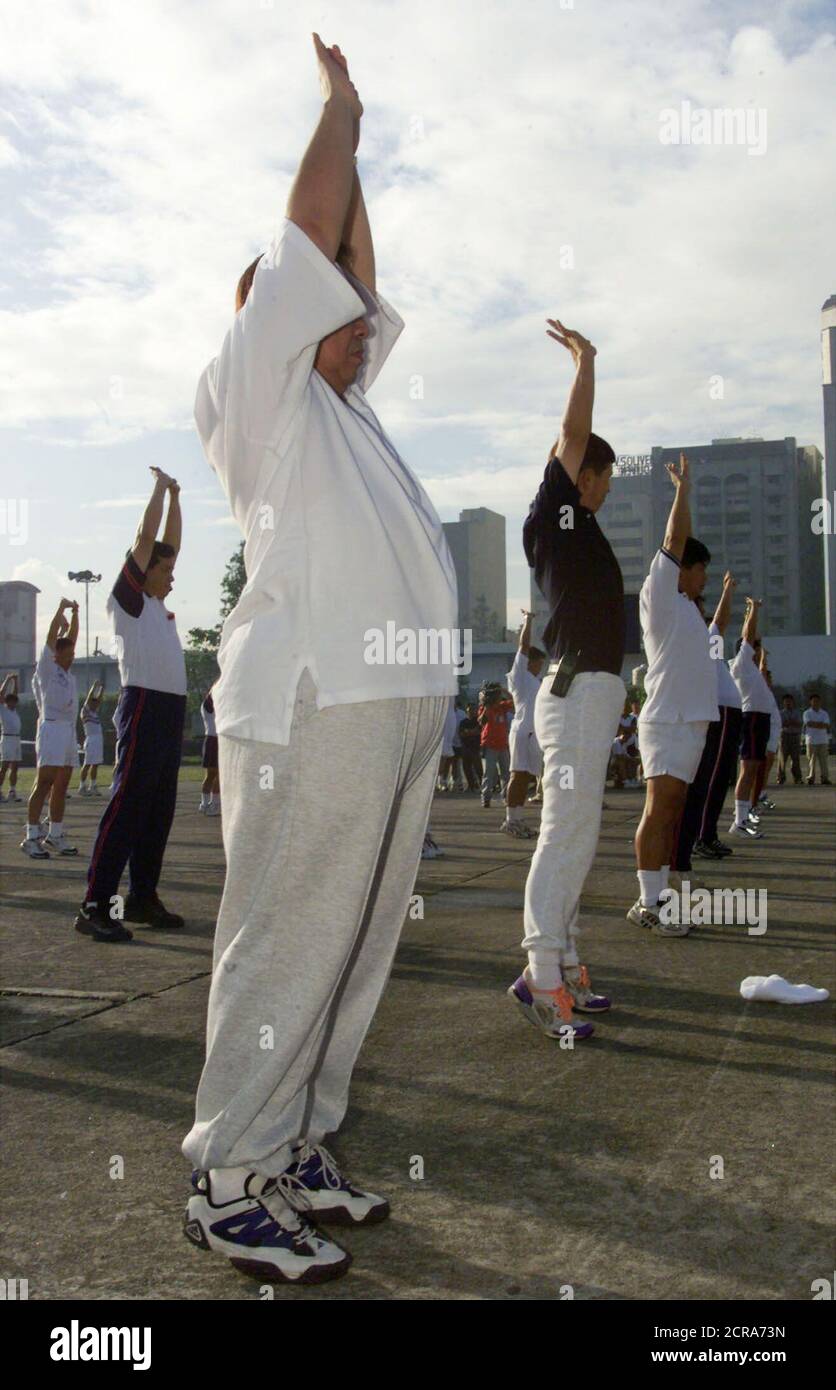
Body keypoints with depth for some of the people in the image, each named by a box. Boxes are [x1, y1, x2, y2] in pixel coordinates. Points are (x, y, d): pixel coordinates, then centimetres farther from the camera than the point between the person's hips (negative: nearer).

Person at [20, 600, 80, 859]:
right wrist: (62, 608, -2)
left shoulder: (67, 671, 18)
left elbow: (71, 637, 20)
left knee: (61, 787, 7)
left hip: (70, 730, 8)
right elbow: (51, 636, -6)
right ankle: (31, 837, -12)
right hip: (52, 728, -8)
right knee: (44, 783, -11)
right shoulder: (47, 668, 0)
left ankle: (55, 835, 10)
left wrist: (75, 613, 17)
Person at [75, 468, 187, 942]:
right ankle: (95, 906, -13)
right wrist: (160, 486, 5)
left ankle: (142, 898, 18)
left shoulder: (156, 603, 20)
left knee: (158, 812, 10)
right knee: (126, 807, -12)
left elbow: (170, 543, 25)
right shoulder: (127, 599, -1)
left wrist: (176, 496, 25)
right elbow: (146, 537, -5)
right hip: (144, 707, -9)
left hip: (171, 712, 9)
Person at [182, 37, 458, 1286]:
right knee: (284, 950, -5)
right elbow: (307, 238, 2)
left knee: (355, 951, 9)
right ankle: (227, 1185, 5)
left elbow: (353, 271, 30)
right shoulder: (257, 397, 3)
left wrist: (354, 141, 37)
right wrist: (338, 107, 15)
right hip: (313, 711, -8)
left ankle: (297, 1152, 19)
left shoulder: (344, 405, 25)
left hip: (399, 713, 8)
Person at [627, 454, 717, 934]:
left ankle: (657, 896, 14)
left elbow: (681, 544, 29)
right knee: (658, 811, -13)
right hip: (667, 722, -9)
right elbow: (674, 541, -10)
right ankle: (648, 905, -15)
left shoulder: (684, 604, 20)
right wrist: (683, 488, -2)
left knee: (672, 814, 9)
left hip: (691, 721, 10)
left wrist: (684, 490, 29)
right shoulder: (659, 597, -4)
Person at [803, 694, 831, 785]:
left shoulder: (824, 713, 14)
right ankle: (810, 778, -4)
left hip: (823, 740, 3)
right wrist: (821, 724, -6)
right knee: (811, 760, -5)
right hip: (811, 740, -3)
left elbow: (827, 725, -1)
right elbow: (809, 724, -11)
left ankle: (824, 778, 2)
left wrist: (814, 724, -11)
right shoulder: (807, 713, 6)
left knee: (823, 760, 1)